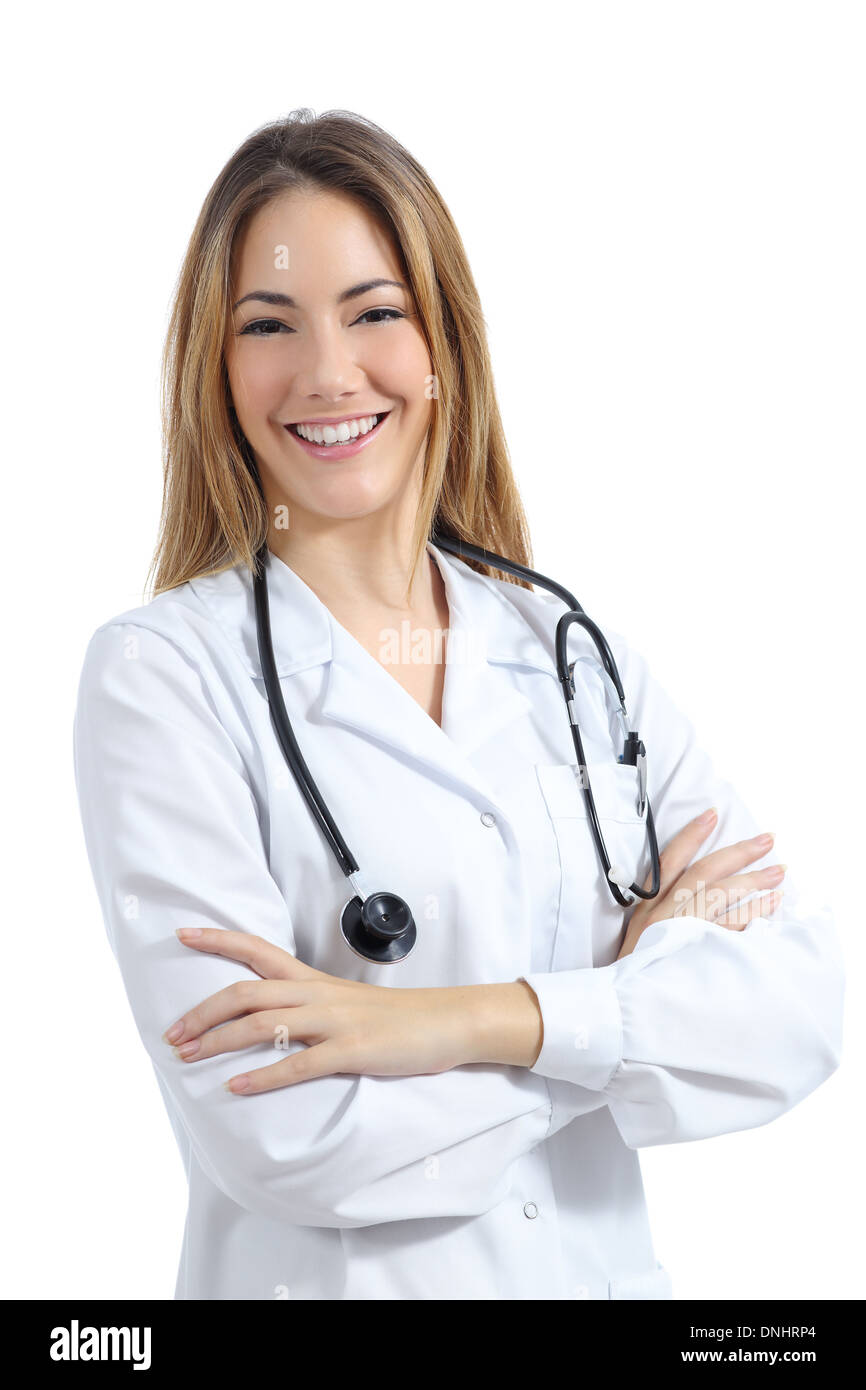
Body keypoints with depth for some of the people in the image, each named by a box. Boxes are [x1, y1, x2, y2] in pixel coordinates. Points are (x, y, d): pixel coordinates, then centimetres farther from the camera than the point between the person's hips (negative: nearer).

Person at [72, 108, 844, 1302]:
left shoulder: (583, 660, -2)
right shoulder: (161, 674, -15)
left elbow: (803, 993, -10)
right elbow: (275, 1135, -23)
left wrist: (475, 1018, -24)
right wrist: (643, 980, -13)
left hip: (606, 1266, 4)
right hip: (326, 1274, -3)